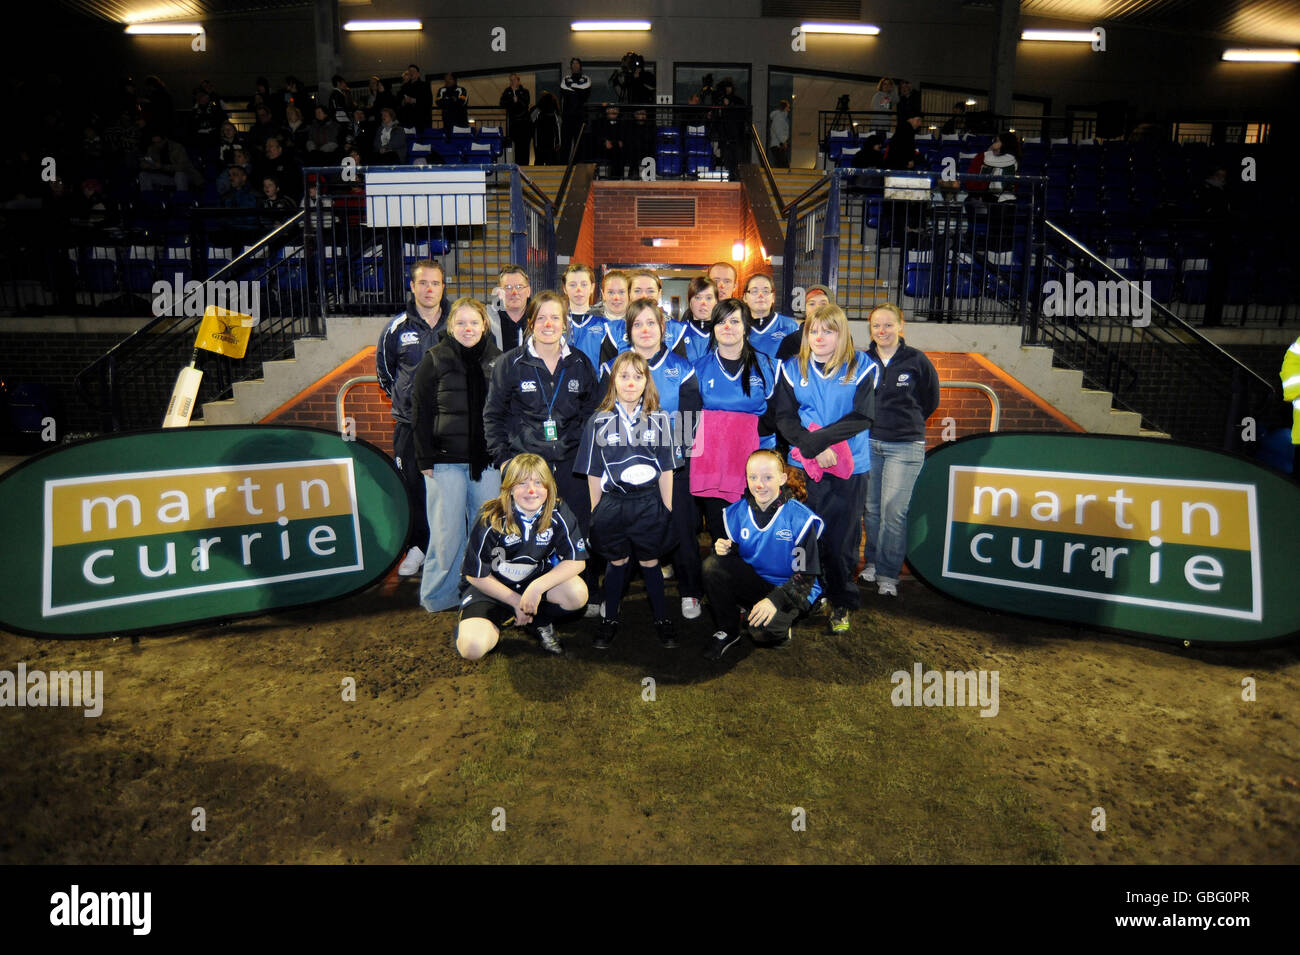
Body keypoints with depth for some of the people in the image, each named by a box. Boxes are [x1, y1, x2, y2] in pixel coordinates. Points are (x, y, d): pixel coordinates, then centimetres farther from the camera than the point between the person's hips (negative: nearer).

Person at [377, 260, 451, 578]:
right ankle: (420, 547, 19)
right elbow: (384, 369, 18)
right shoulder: (397, 329, 3)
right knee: (415, 486, 6)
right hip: (410, 422, 1)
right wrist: (403, 397, 15)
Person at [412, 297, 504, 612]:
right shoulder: (434, 360, 0)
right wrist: (425, 459, -7)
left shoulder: (497, 360, 9)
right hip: (446, 460, -3)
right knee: (447, 530, 1)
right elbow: (420, 413, -1)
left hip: (488, 461, 3)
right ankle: (440, 596, 17)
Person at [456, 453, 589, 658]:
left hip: (536, 580, 3)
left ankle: (538, 621, 5)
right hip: (490, 587, -2)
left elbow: (577, 561, -14)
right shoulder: (491, 520, -20)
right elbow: (476, 575, -11)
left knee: (578, 594, -27)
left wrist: (537, 587, -26)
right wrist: (516, 601, -10)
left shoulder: (558, 514, -13)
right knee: (472, 648, -26)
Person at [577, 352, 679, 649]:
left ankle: (662, 619, 26)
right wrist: (595, 511, 3)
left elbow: (665, 469, 4)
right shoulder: (599, 421, 0)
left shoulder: (660, 420, 2)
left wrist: (668, 509, 2)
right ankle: (609, 621, 29)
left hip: (649, 504, 0)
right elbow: (594, 473, 3)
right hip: (612, 503, 0)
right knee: (616, 563, 13)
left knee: (650, 562, 10)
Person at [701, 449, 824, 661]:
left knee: (762, 630, -32)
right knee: (712, 566, -21)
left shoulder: (799, 518, -15)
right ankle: (727, 631, -3)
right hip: (754, 583, 5)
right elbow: (733, 555, 7)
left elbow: (805, 576, -14)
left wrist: (775, 600, -26)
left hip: (789, 589, -4)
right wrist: (724, 549, -18)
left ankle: (779, 628, 7)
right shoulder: (737, 512, -2)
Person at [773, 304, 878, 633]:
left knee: (843, 536, 4)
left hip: (850, 467, -1)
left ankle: (842, 603, 20)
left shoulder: (862, 368, 0)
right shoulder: (793, 368, 6)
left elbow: (862, 417, -8)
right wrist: (814, 448, -17)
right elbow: (784, 417, -1)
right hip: (804, 465, 1)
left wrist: (817, 439, -18)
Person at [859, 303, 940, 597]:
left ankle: (888, 574, 5)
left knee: (893, 512, -6)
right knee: (872, 508, 8)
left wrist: (907, 423, 13)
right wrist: (875, 424, 10)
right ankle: (873, 563, 24)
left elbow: (931, 400, 10)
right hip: (867, 443, 3)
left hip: (905, 446, -3)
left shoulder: (916, 360, -2)